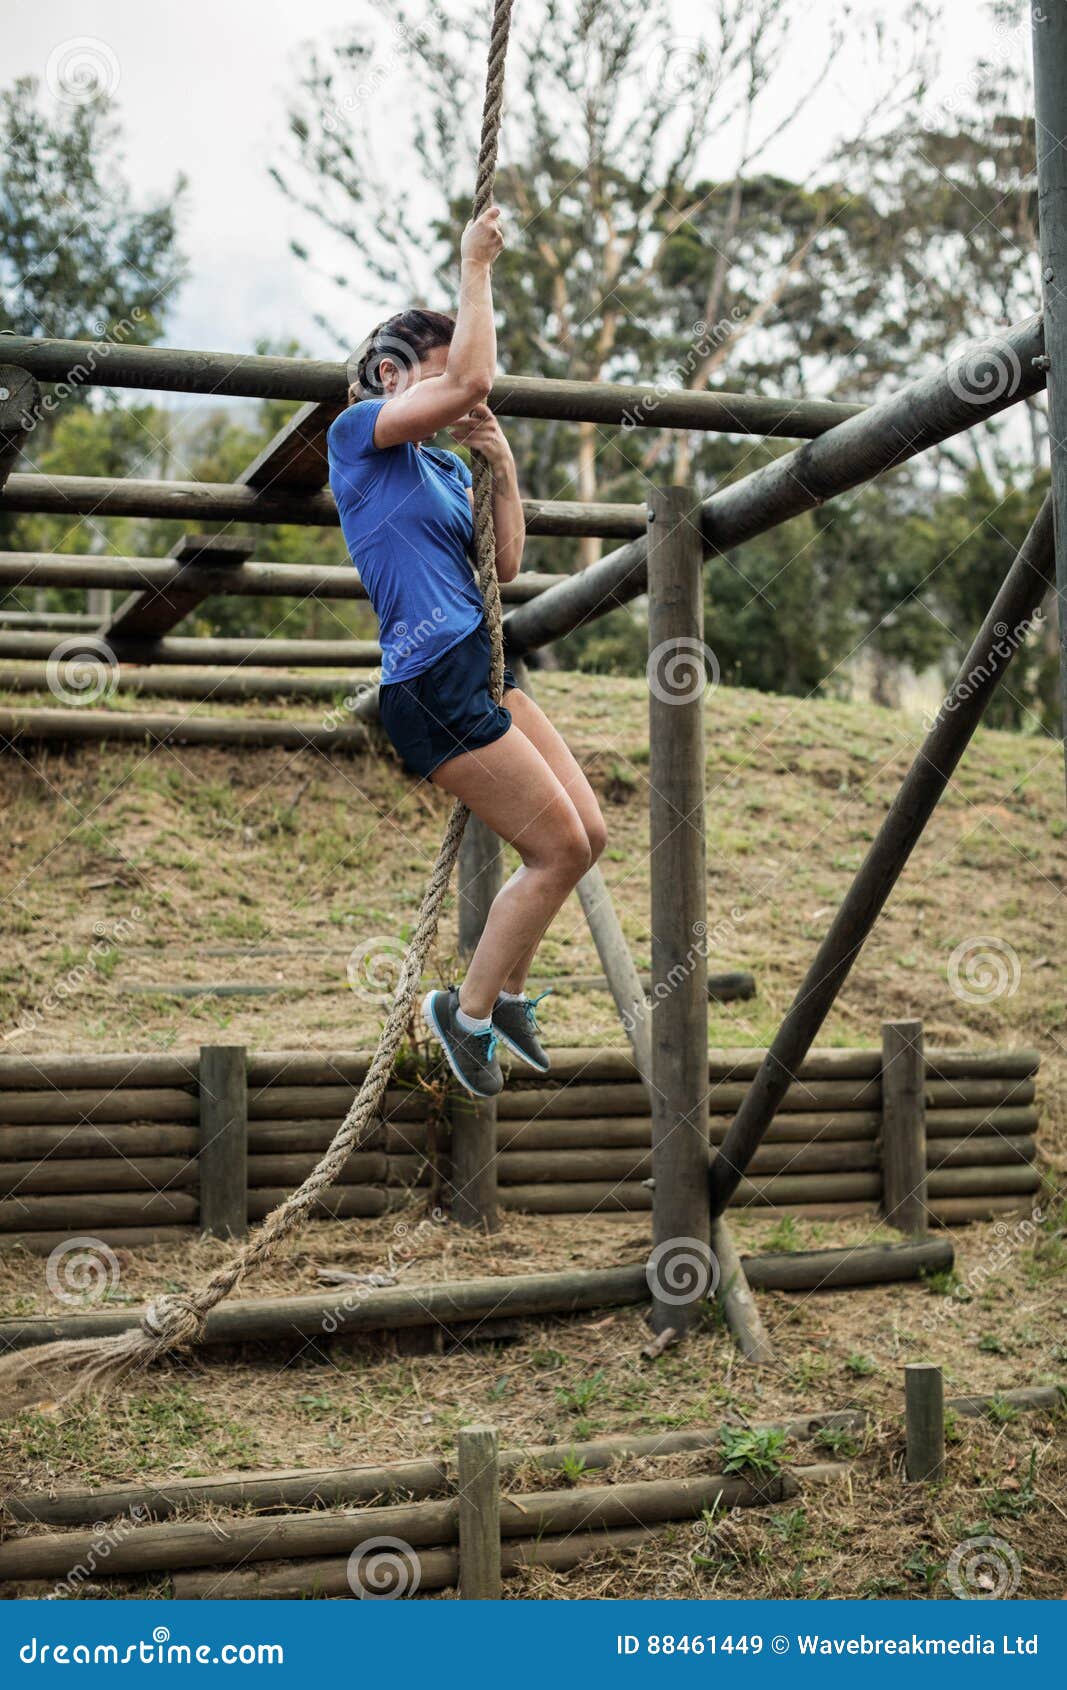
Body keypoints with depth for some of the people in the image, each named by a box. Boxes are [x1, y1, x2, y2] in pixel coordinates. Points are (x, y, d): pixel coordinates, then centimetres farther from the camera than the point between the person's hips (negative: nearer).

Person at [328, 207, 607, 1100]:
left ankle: (506, 989, 24)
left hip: (482, 671, 9)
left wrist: (502, 468, 4)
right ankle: (469, 1011, 9)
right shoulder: (359, 432, -4)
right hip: (431, 683, -9)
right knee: (558, 845, -6)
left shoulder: (446, 466, 19)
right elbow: (469, 383, -18)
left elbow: (504, 567, 13)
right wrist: (475, 268, -8)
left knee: (588, 833, 8)